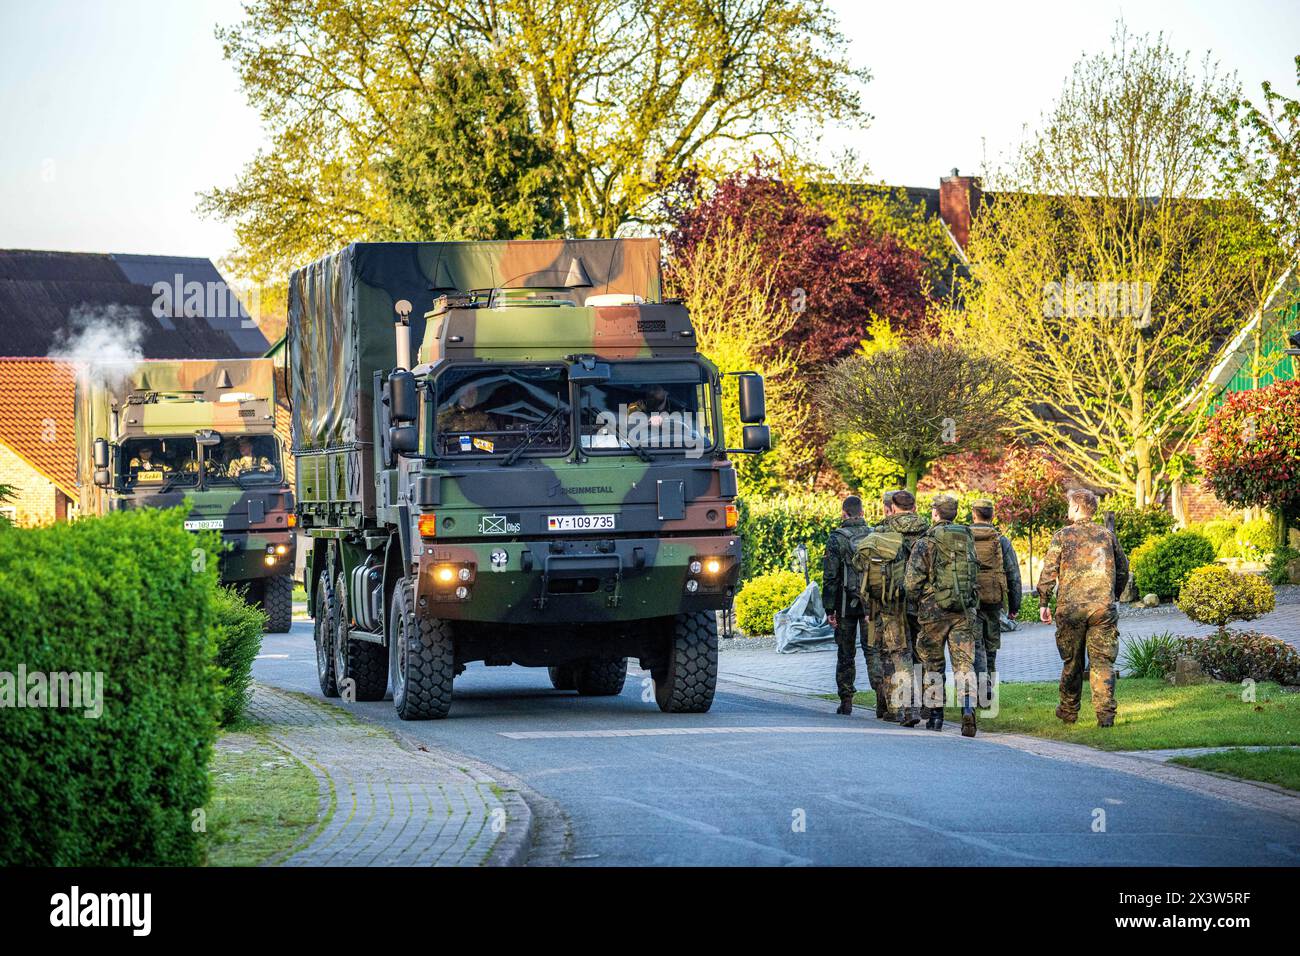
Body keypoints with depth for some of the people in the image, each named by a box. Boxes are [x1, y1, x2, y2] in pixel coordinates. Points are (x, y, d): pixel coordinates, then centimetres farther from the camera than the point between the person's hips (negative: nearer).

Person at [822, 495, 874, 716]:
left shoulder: (837, 538, -6)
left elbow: (830, 576, -8)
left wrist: (829, 609, -4)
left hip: (846, 604, -2)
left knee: (846, 653, 8)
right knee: (873, 650, 2)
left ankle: (846, 700, 9)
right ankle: (881, 691, -19)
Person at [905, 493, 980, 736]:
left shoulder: (926, 543, -7)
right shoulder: (968, 539, 7)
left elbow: (913, 582, -10)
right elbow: (974, 575, 12)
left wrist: (918, 600, 9)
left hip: (934, 610, -3)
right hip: (964, 610, 3)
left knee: (932, 664, 12)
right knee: (964, 663, -1)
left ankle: (935, 714, 16)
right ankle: (968, 712, -17)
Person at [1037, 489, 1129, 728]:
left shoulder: (1062, 536, -1)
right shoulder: (1108, 536, 8)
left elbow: (1049, 572, -3)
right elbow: (1123, 570, 15)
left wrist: (1044, 603, 5)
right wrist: (1114, 597, 28)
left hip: (1070, 607, -1)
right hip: (1103, 608, 1)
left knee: (1072, 662, 12)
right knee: (1102, 662, 0)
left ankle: (1069, 711, 23)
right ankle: (1106, 714, -11)